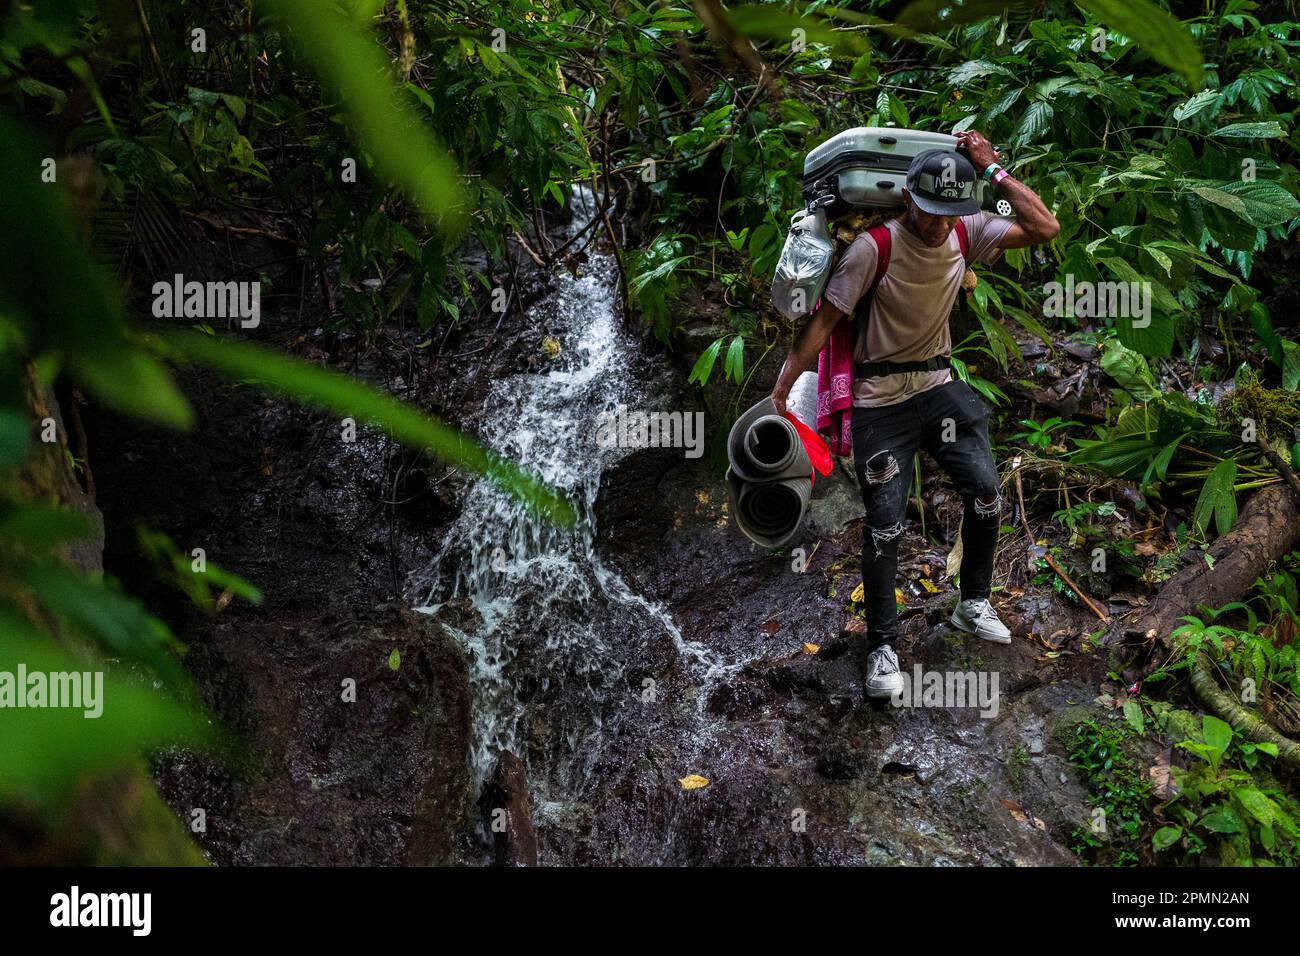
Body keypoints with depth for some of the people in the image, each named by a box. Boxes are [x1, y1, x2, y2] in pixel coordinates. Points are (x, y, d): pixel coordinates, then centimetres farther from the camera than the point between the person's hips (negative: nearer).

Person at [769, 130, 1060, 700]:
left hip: (938, 385, 4)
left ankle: (974, 605, 18)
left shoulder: (967, 234, -5)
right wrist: (780, 389, -19)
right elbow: (824, 320, -16)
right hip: (880, 398, -4)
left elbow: (1045, 229, -12)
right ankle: (882, 648, 6)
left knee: (985, 492, -5)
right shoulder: (875, 247, -19)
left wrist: (992, 169, -17)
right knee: (885, 525, -5)